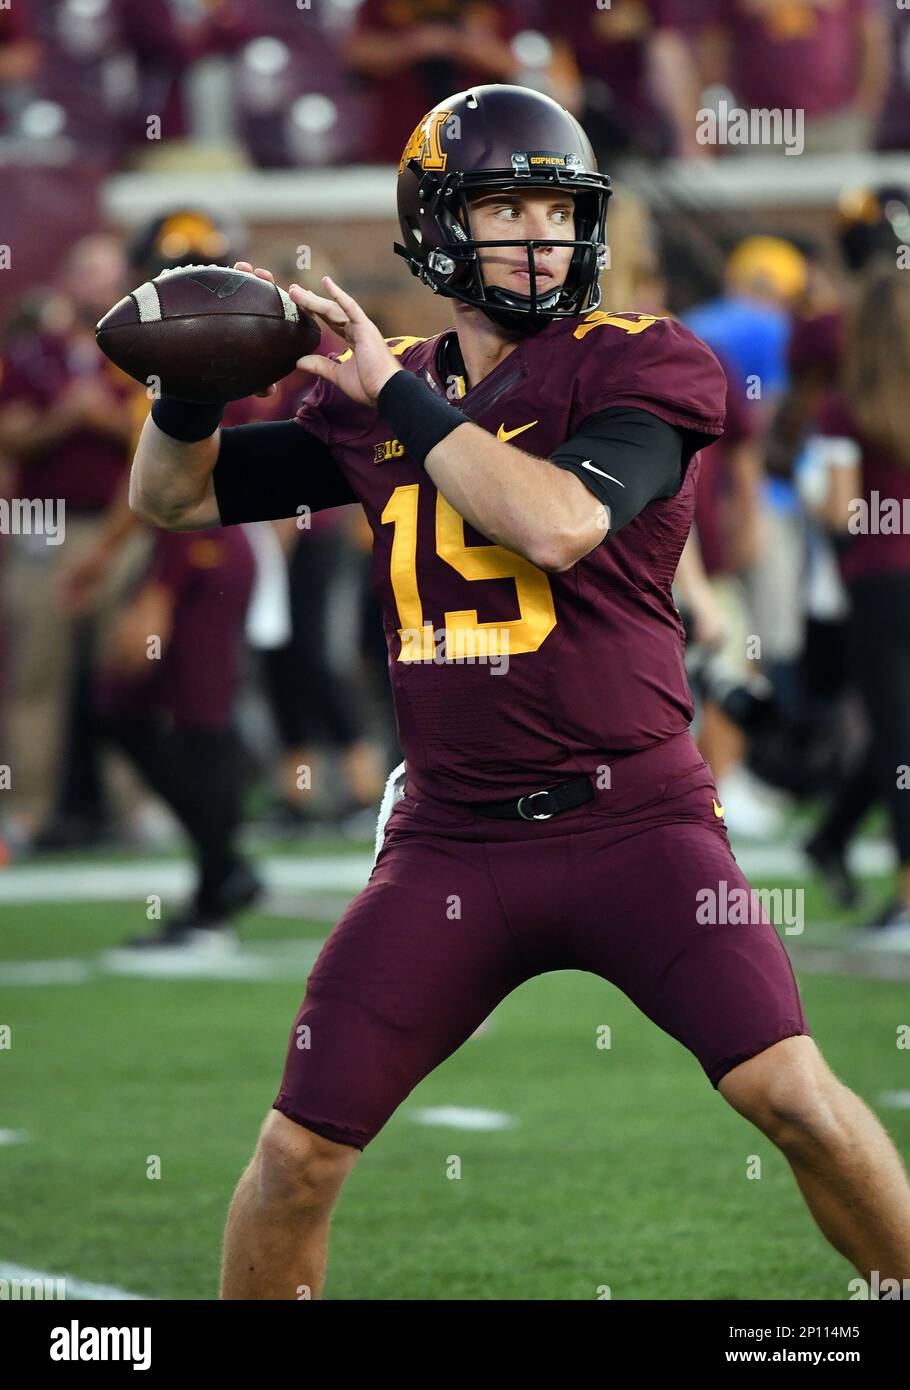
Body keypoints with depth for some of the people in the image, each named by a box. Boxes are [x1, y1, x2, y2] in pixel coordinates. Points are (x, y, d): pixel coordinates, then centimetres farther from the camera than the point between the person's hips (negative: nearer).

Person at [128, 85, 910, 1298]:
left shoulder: (637, 368, -5)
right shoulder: (372, 398, 9)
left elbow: (558, 524, -23)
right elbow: (173, 497, 15)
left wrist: (397, 393, -18)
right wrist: (188, 387, -6)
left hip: (633, 822, -3)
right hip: (450, 843, 4)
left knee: (790, 1093, -18)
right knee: (299, 1151, 0)